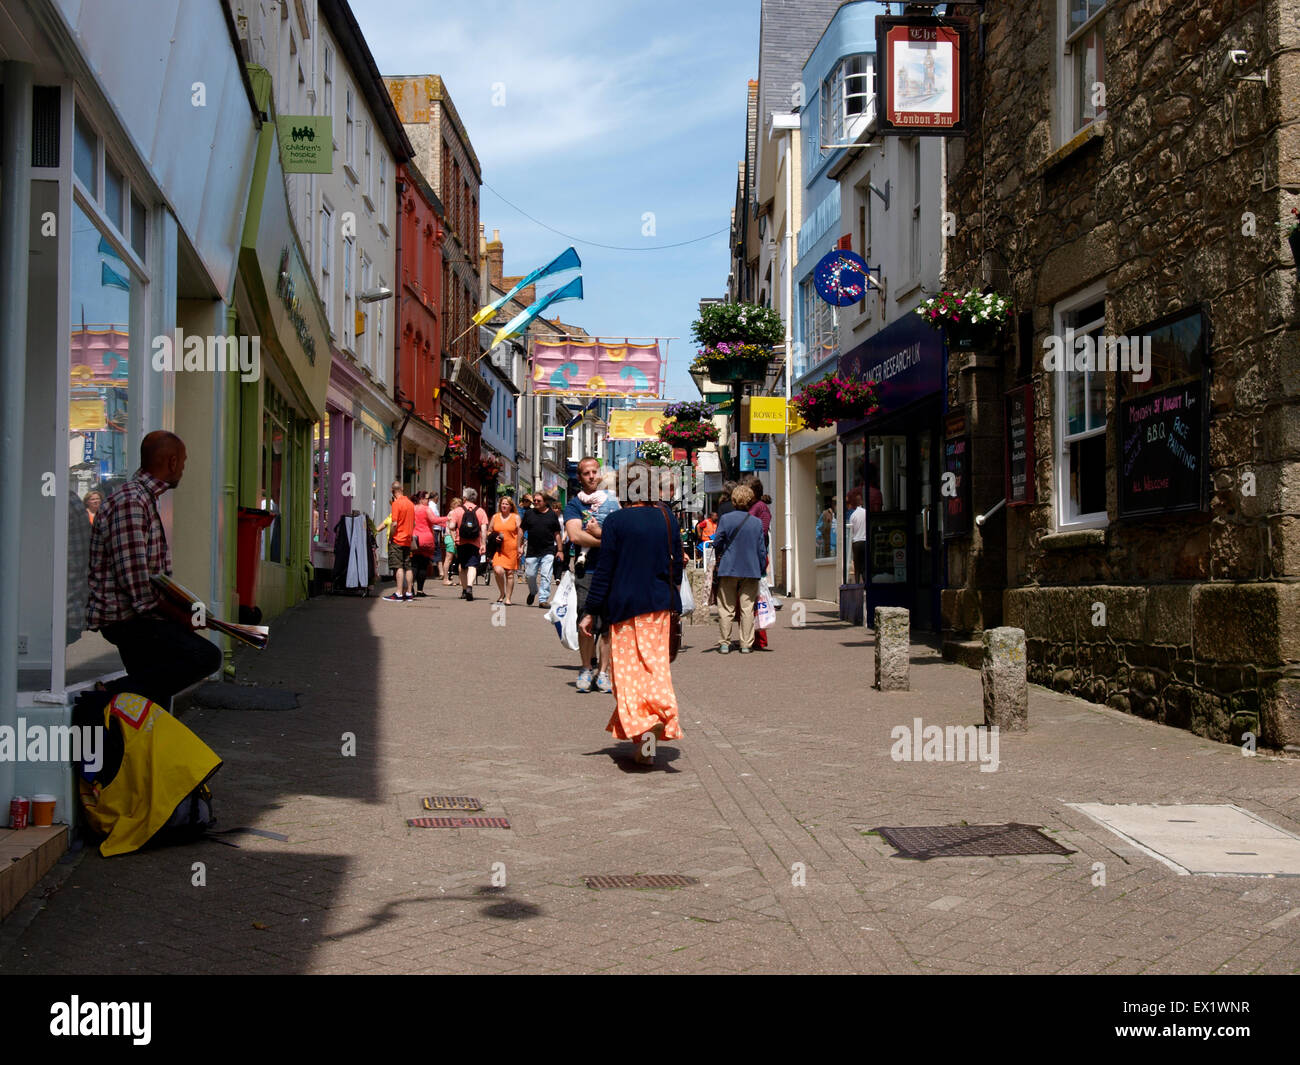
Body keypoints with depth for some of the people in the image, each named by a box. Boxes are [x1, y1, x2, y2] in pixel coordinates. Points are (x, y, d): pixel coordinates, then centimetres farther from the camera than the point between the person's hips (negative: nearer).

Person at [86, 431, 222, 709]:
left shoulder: (145, 500, 17)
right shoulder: (129, 503, -18)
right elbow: (135, 582, -23)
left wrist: (181, 610, 11)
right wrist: (179, 617, -15)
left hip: (136, 616, 11)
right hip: (126, 618, -11)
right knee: (207, 656, -23)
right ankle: (111, 696, -20)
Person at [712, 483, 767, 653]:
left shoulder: (725, 519, -7)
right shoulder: (757, 522, -2)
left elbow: (717, 543, -3)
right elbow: (762, 550, 2)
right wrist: (762, 570, 12)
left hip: (728, 569, -1)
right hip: (751, 570, 1)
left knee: (726, 608, 7)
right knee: (747, 608, 6)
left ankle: (725, 643, 9)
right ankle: (746, 644, 7)